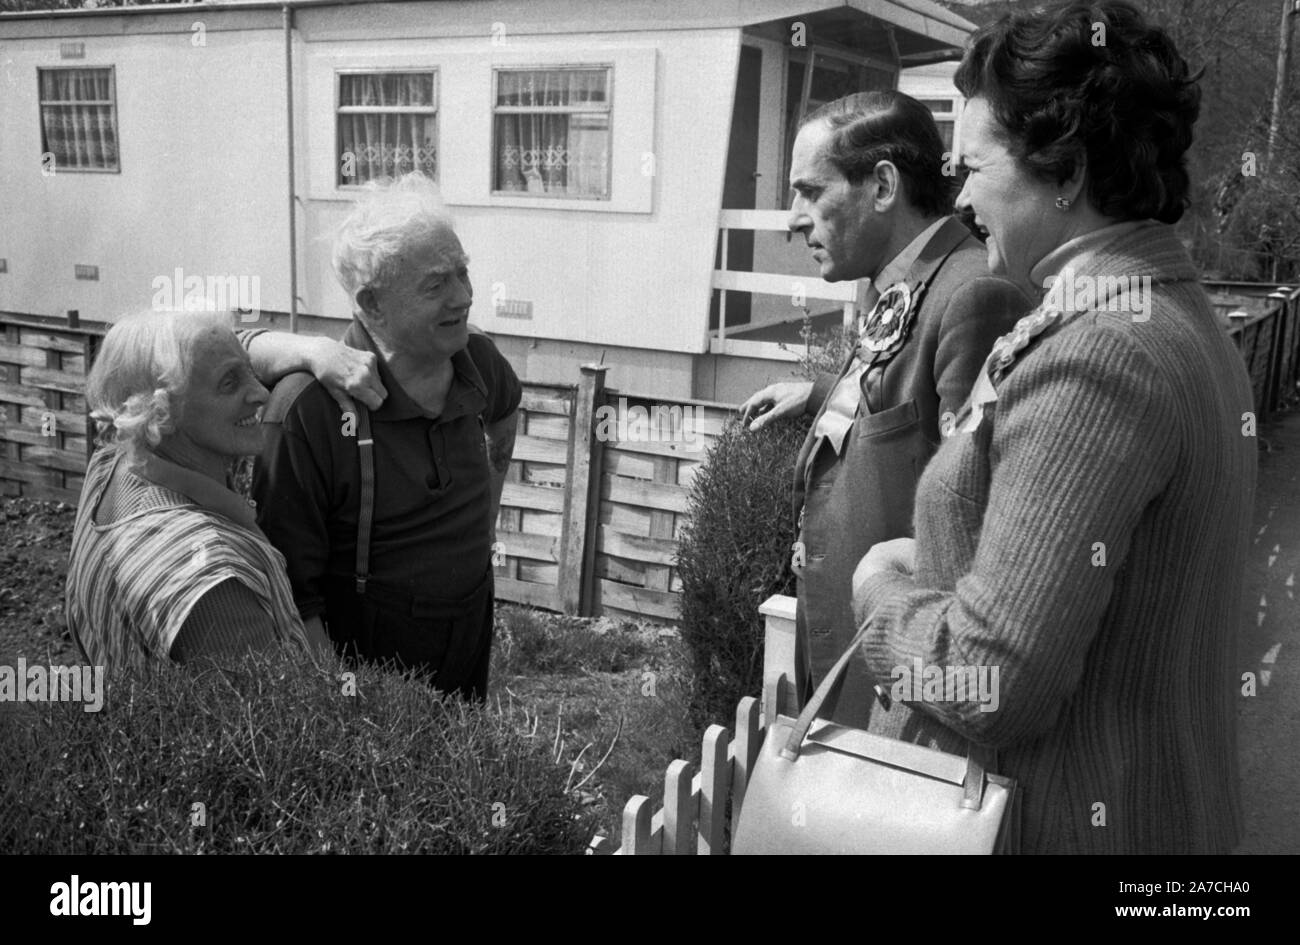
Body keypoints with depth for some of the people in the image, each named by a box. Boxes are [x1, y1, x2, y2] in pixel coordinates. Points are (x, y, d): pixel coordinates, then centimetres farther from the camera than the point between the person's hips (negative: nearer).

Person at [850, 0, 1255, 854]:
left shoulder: (1091, 355, -24)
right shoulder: (1181, 316, 7)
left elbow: (991, 683, -26)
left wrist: (884, 589, -10)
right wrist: (939, 562, 5)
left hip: (1064, 819, -9)